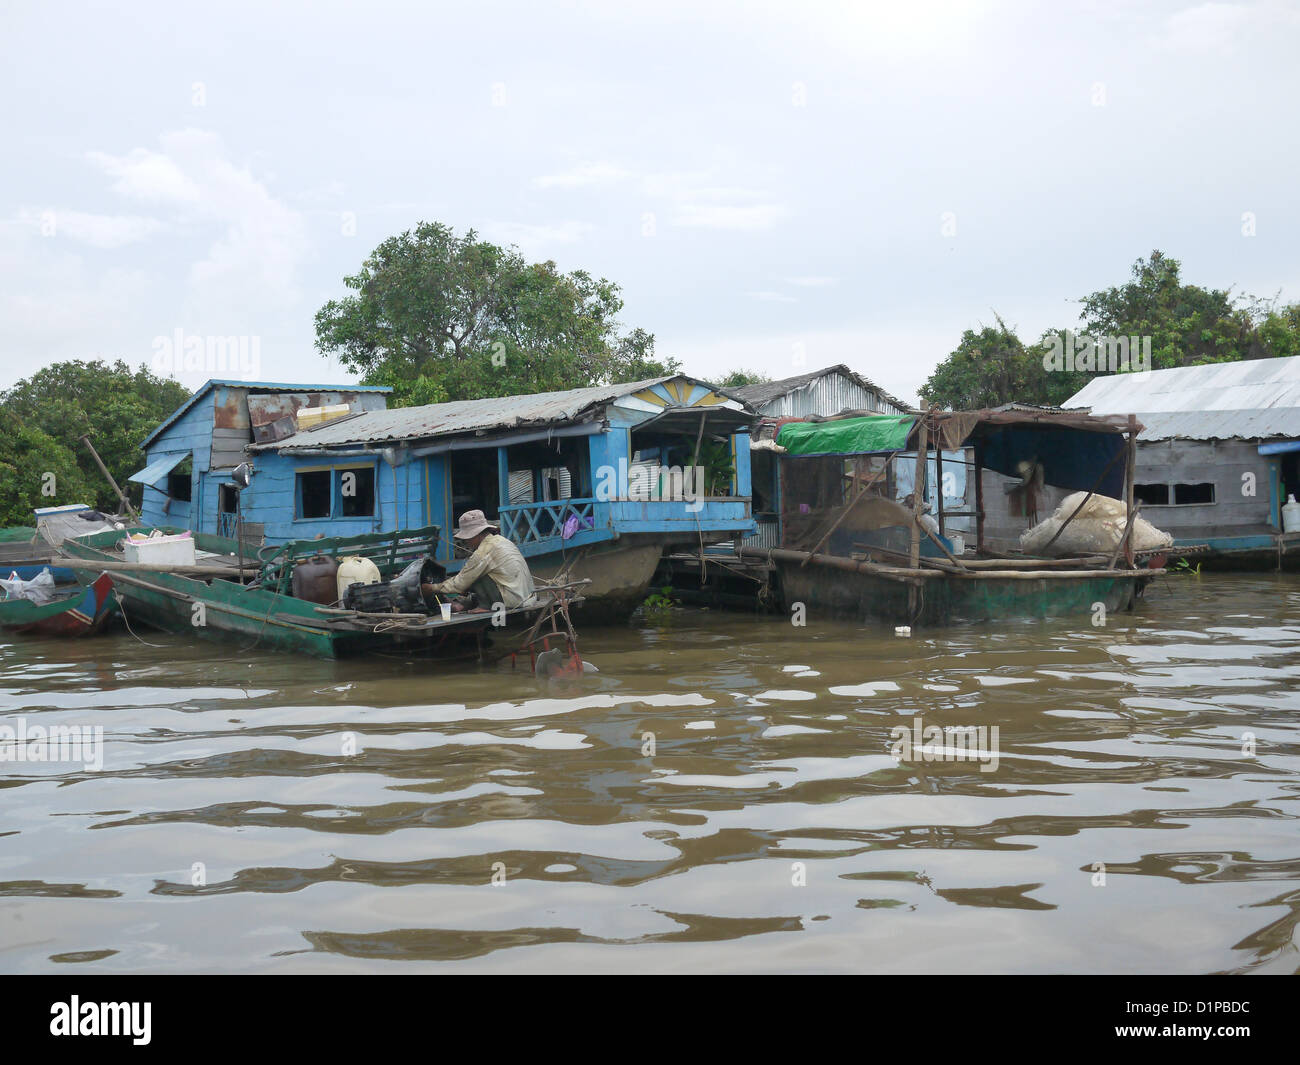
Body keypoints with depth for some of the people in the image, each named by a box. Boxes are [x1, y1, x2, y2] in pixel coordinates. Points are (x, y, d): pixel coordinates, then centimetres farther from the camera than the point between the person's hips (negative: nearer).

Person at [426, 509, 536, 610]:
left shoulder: (483, 552, -15)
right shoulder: (500, 539, 13)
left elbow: (460, 584, -7)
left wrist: (433, 588, 6)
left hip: (513, 600, -9)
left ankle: (485, 606, 2)